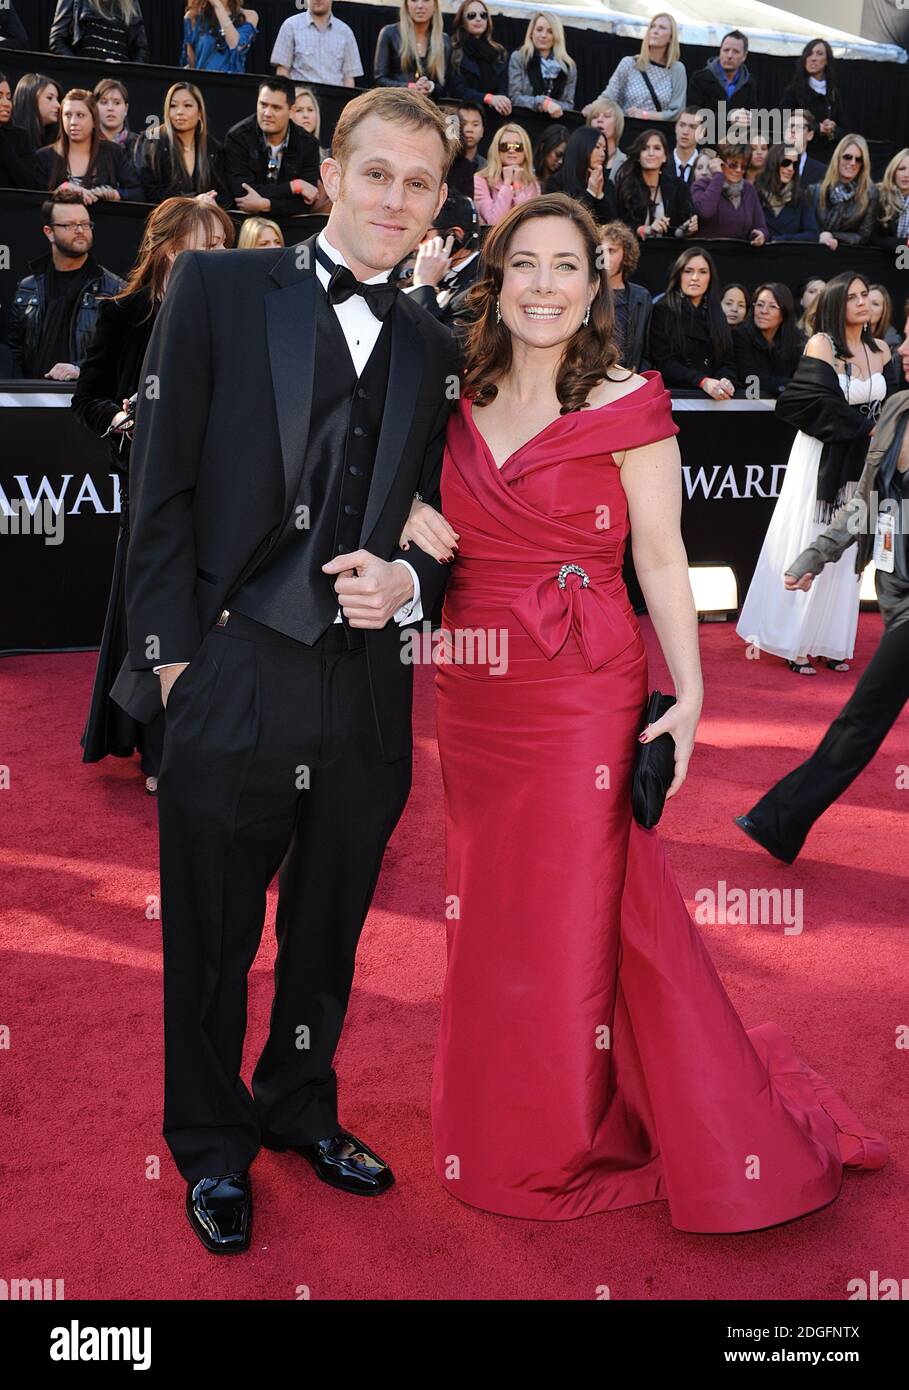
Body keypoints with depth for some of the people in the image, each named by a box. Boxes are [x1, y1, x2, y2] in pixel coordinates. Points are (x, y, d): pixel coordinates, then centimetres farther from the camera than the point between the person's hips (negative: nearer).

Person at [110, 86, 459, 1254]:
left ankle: (300, 1108, 43)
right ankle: (213, 1147, 34)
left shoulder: (432, 350, 10)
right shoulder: (217, 289, -1)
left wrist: (407, 581, -8)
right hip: (233, 687, -3)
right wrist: (172, 654, -10)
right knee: (213, 940, 12)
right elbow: (162, 485, -5)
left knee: (329, 934, 19)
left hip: (367, 696, 4)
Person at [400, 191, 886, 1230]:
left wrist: (687, 694, -13)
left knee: (582, 906, 4)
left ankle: (583, 1138, 25)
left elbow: (661, 559, -7)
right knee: (492, 910, 15)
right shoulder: (462, 402, 8)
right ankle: (501, 1130, 35)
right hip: (473, 692, 5)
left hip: (582, 695, -5)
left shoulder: (626, 406, -6)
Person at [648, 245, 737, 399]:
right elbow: (664, 363, -6)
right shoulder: (662, 311, 3)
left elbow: (727, 362, 12)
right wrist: (703, 382, -21)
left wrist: (725, 382, -12)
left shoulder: (717, 316, 19)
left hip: (715, 396, 4)